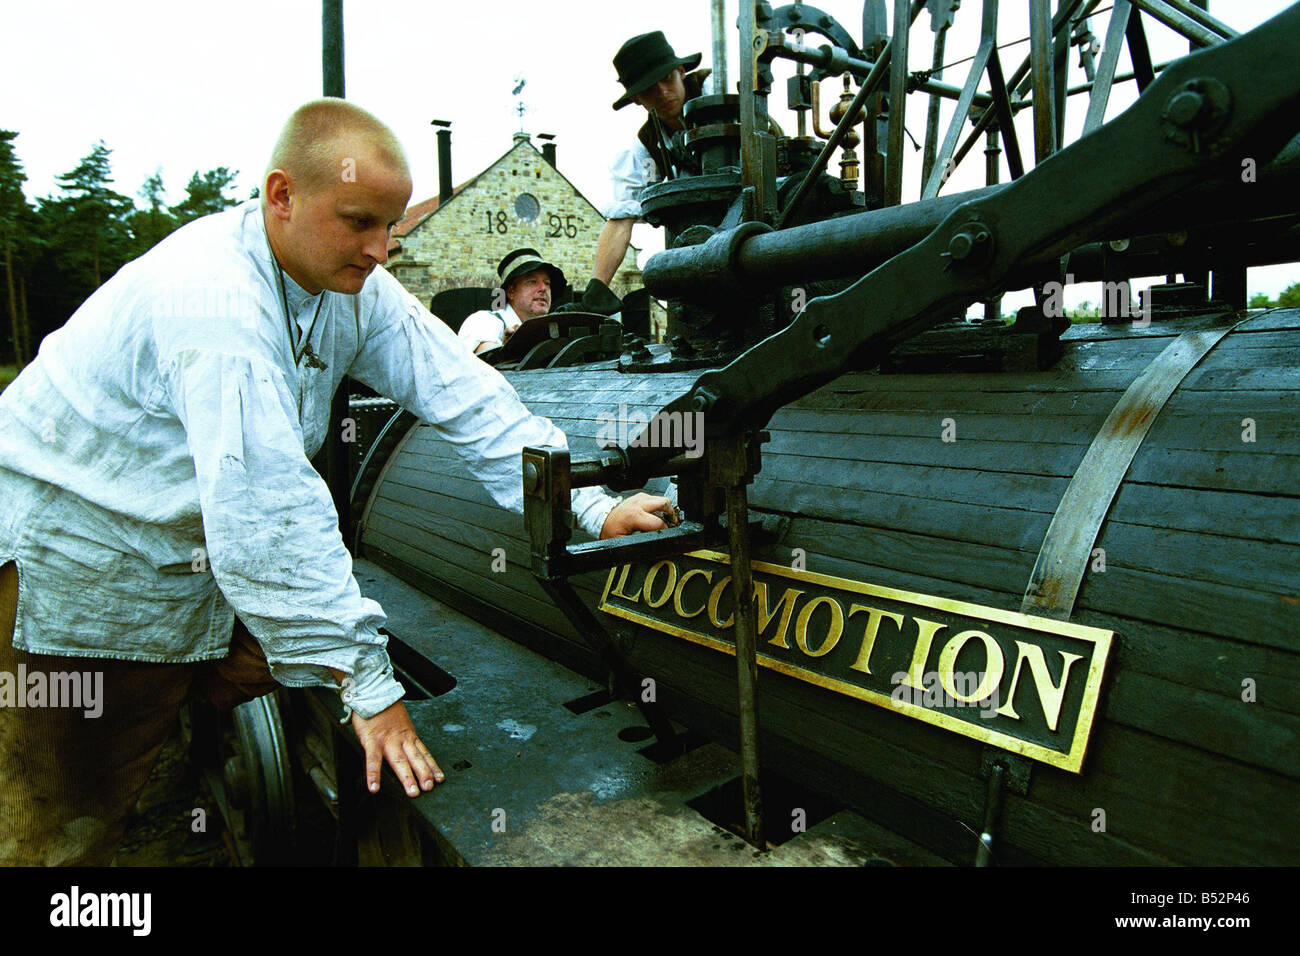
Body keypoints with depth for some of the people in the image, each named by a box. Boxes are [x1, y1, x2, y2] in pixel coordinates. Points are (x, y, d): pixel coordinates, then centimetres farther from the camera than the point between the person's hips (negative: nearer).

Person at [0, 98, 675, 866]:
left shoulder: (354, 287, -7)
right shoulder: (213, 298, -32)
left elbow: (466, 396, -11)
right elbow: (269, 507, -37)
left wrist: (590, 508, -19)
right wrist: (368, 685, -34)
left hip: (190, 548, 7)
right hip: (67, 551, -7)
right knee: (70, 830, 0)